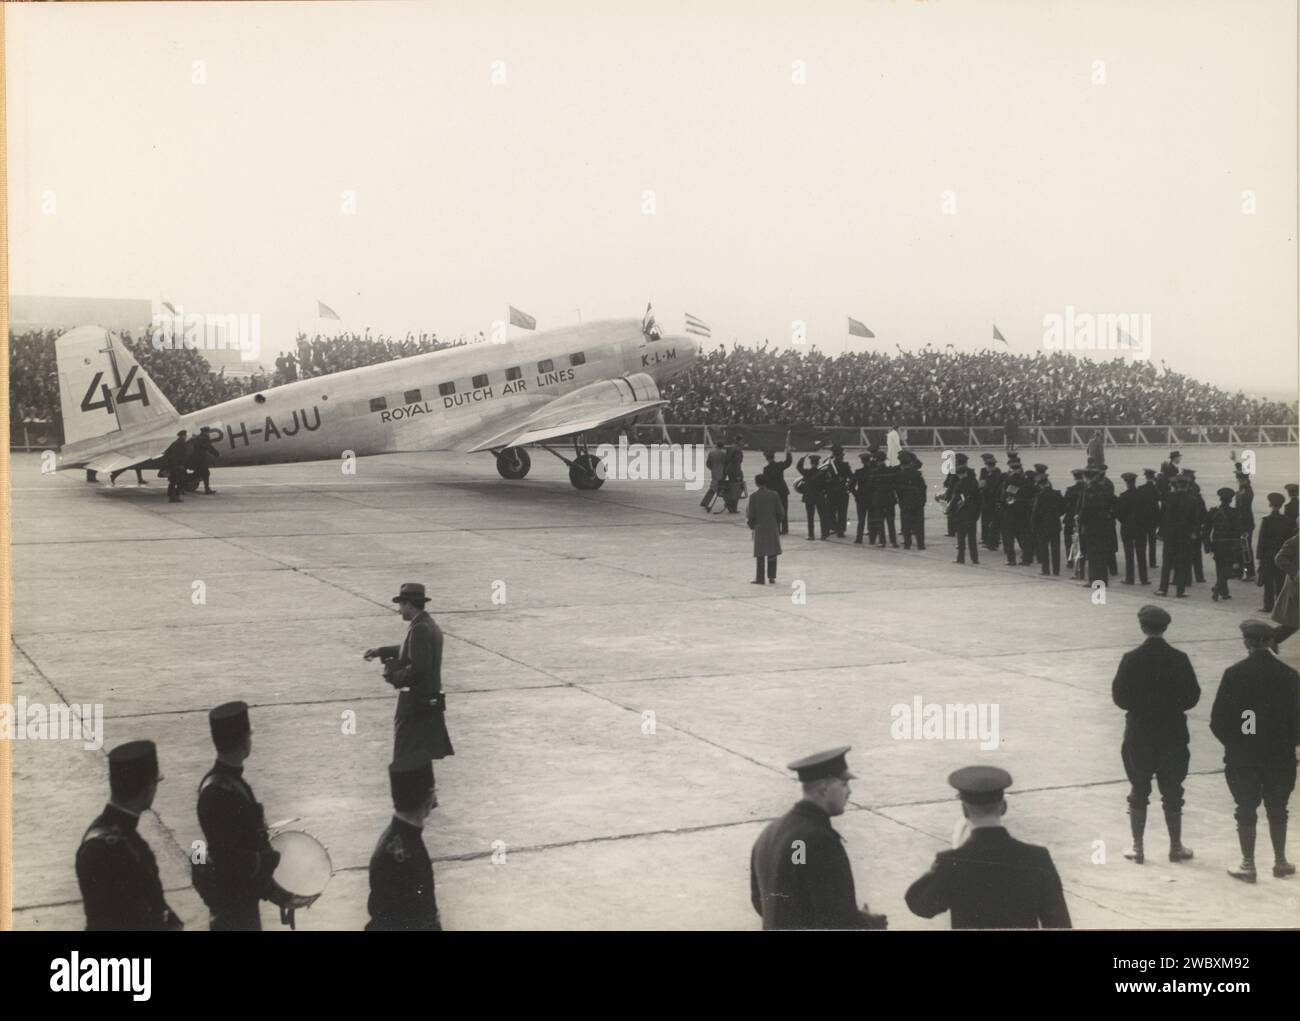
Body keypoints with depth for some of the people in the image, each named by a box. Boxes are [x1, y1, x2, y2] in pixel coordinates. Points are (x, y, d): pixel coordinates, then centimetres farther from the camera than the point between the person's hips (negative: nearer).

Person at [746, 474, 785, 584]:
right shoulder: (774, 495, -2)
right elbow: (780, 512, 0)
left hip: (759, 527, -1)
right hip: (773, 527, 1)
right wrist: (778, 525, 14)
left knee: (760, 555, 5)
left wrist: (751, 524, 10)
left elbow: (751, 514, -8)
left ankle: (760, 578, 4)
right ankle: (771, 578, 8)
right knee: (772, 554, 8)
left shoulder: (754, 496, -8)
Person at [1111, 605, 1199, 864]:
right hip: (1173, 734, 1)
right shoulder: (1179, 659, -9)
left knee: (1138, 792, 10)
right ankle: (1176, 847, 19)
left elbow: (1119, 697, -9)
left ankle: (1137, 848, 12)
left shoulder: (1131, 659, -11)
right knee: (1172, 792, 12)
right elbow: (1192, 696, -4)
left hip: (1139, 734, 0)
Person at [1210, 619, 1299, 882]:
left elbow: (1218, 718, -8)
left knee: (1246, 810, 7)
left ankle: (1248, 864, 8)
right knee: (1277, 809, 16)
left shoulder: (1234, 674, -11)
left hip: (1241, 755, -2)